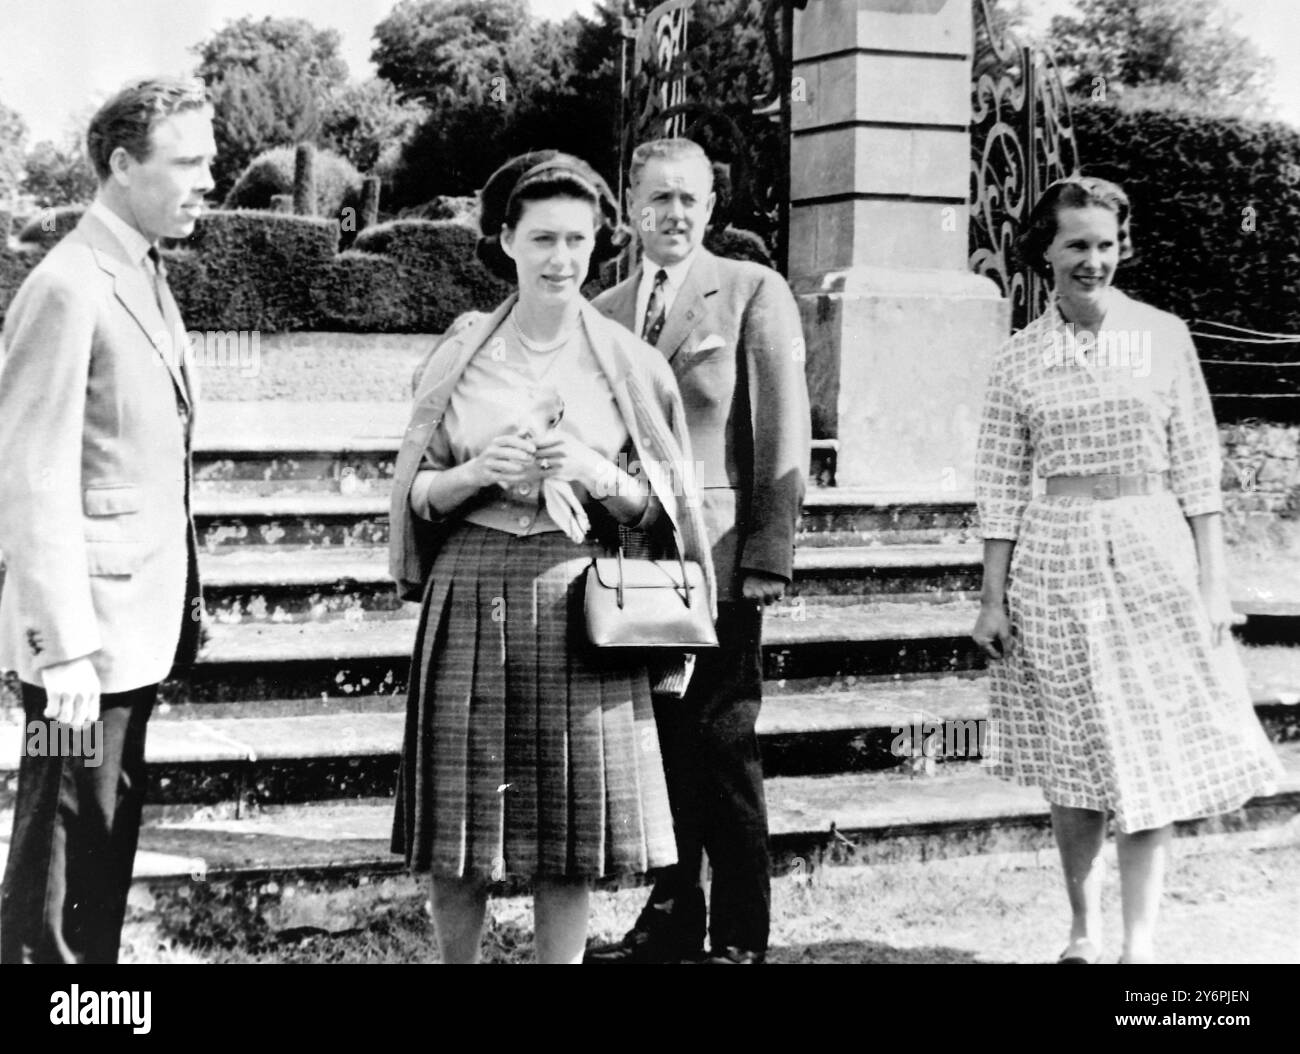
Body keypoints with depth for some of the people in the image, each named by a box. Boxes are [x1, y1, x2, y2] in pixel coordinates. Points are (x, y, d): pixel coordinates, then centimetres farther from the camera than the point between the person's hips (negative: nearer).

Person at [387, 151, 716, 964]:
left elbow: (656, 509, 6)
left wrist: (597, 475, -12)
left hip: (580, 601, 0)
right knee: (459, 836, 4)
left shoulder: (628, 364, 4)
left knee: (572, 835, 2)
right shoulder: (460, 355, 5)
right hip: (472, 597, 1)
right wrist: (478, 473, -11)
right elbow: (417, 492, 8)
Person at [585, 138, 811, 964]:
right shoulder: (605, 311, 13)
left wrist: (769, 556, -12)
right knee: (657, 749, 10)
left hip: (716, 562, -4)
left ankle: (739, 936, 11)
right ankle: (671, 920, 22)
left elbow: (784, 434, -5)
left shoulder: (754, 292, 0)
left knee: (722, 751, 1)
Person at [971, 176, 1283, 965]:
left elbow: (1197, 468, 2)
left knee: (1154, 757, -3)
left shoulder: (1164, 336, 2)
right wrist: (992, 597, 1)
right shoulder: (1021, 358, 3)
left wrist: (1213, 578, -2)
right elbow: (1002, 486, 4)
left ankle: (1141, 943, 1)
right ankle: (1084, 931, 20)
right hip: (1056, 562, 1)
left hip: (1152, 554, 0)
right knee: (1074, 760, 6)